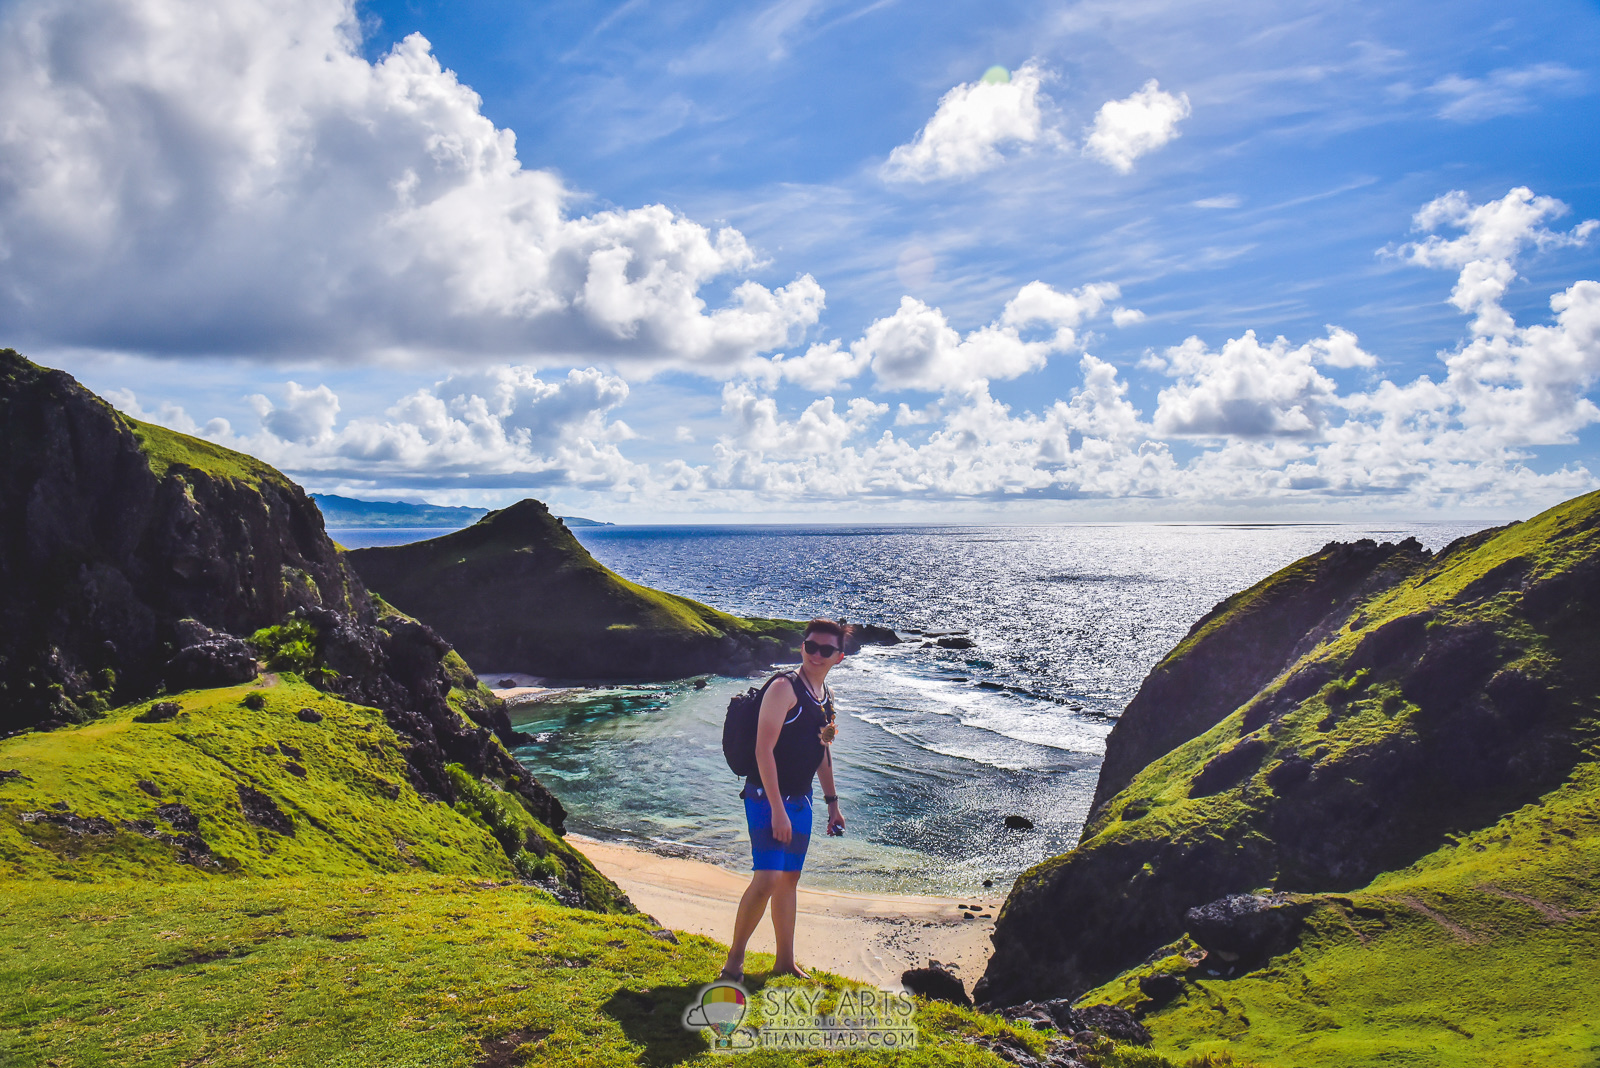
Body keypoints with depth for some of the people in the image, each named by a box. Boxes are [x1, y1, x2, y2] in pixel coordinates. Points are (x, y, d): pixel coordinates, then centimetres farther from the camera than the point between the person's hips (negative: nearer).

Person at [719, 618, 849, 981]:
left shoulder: (826, 696, 11)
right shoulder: (784, 688, -15)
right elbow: (764, 750, -20)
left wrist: (832, 803, 22)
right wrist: (777, 808, -23)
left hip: (801, 800, 8)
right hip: (768, 798, -8)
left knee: (789, 879, 15)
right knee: (768, 878, -15)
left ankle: (785, 962, 26)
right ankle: (734, 960, 0)